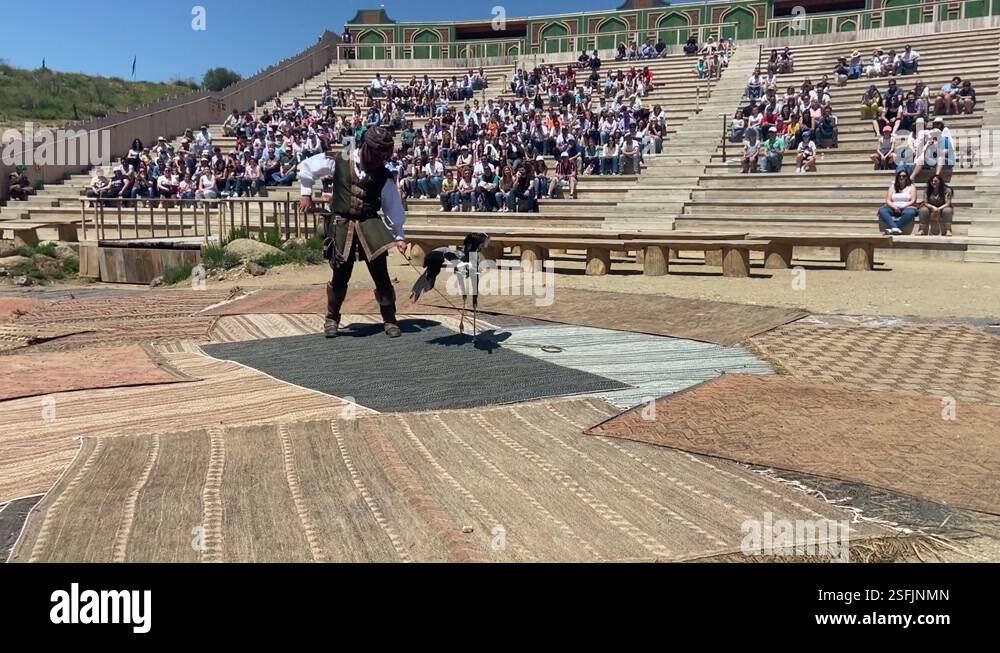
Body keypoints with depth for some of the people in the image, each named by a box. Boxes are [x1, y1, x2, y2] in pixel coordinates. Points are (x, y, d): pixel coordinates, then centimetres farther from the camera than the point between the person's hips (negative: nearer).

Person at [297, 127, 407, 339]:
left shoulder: (383, 176, 3)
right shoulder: (338, 162, -1)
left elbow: (394, 208, 7)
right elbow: (306, 167, 13)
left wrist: (399, 236, 2)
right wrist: (306, 194, 13)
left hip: (370, 224, 1)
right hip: (342, 224, -1)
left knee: (381, 274, -5)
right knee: (340, 275, 1)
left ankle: (390, 320, 9)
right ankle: (332, 319, 21)